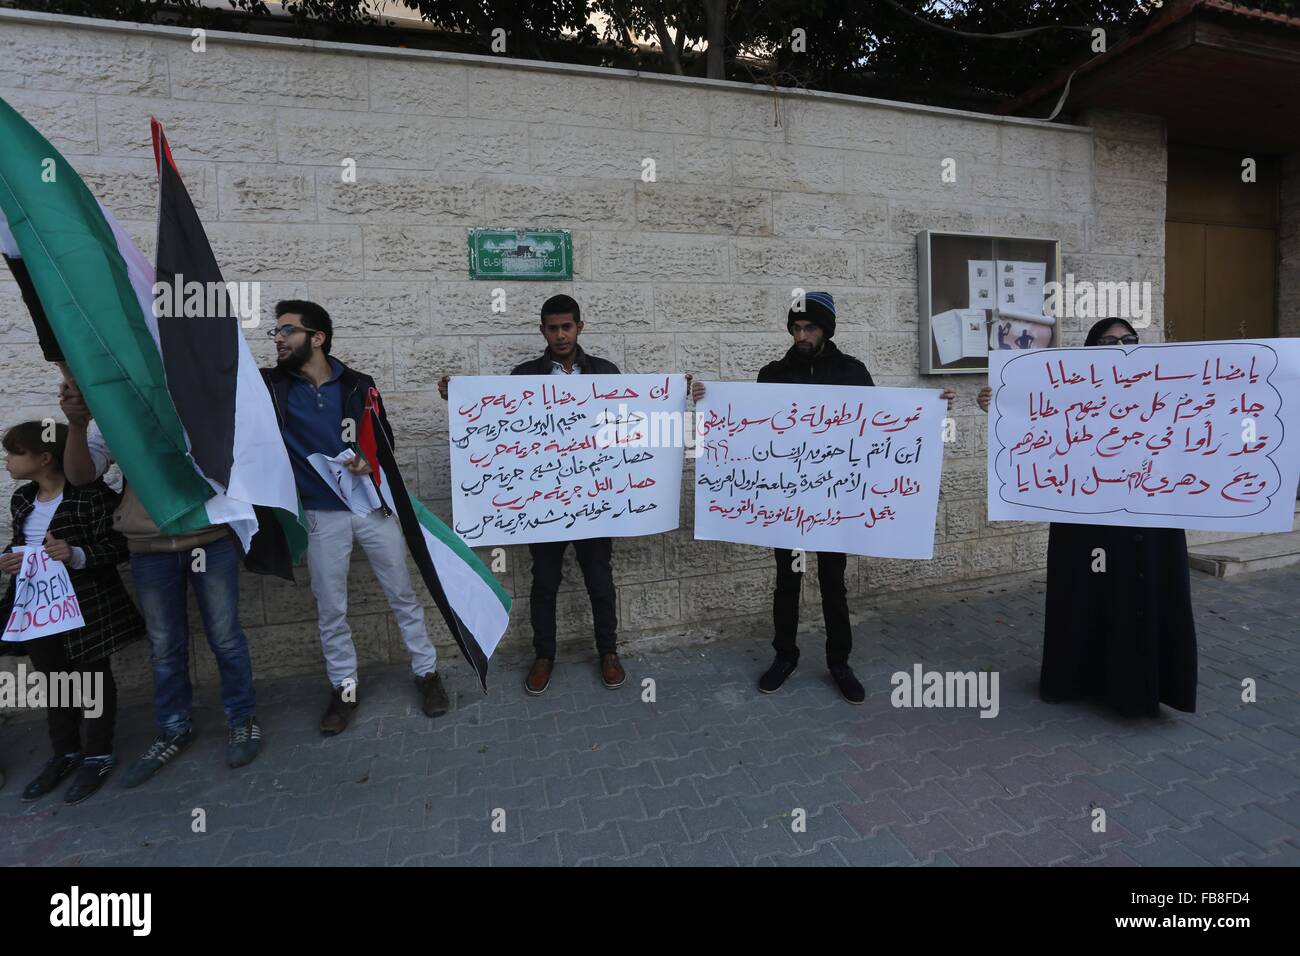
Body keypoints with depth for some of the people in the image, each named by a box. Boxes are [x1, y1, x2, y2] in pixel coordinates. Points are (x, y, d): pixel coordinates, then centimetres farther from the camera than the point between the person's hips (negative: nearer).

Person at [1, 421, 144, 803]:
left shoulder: (92, 495, -16)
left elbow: (117, 547, -16)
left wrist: (76, 554, -33)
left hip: (86, 606, -7)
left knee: (91, 678, 6)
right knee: (52, 681, 18)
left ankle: (97, 756, 21)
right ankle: (65, 751, 35)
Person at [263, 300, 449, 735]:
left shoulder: (358, 385, -1)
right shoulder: (270, 385, 2)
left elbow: (385, 440, 3)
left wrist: (371, 462, -16)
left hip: (373, 506, -1)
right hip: (321, 516, 1)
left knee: (403, 596, 8)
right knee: (330, 610, 10)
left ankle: (426, 671, 24)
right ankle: (343, 688, 29)